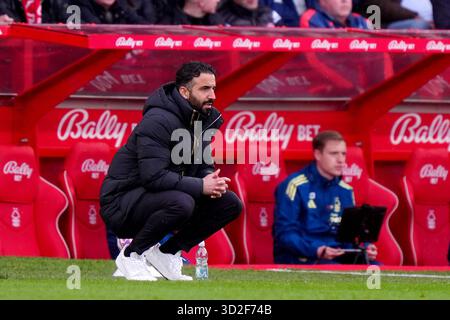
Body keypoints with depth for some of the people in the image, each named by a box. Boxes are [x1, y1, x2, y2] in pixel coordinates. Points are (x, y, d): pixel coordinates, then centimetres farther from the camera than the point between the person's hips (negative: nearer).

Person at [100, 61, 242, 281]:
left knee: (230, 204, -2)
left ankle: (167, 252, 6)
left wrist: (212, 180, -11)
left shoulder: (200, 119, 6)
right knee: (181, 203, -37)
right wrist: (201, 186, -27)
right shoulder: (158, 121, -22)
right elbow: (153, 176, -30)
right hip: (120, 205, -9)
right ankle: (132, 255, -14)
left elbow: (204, 165, 13)